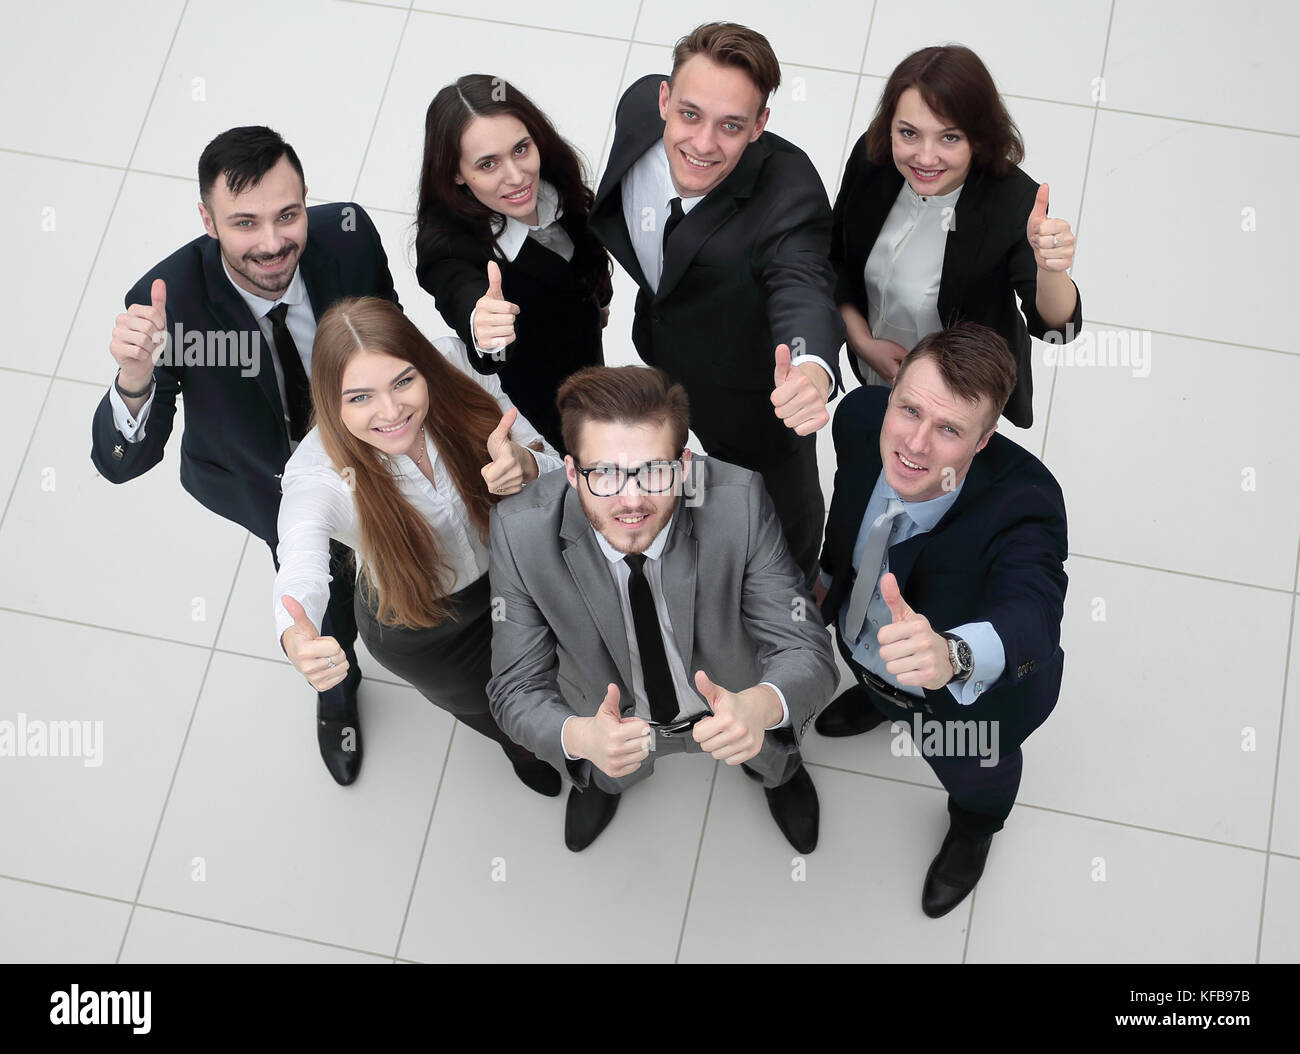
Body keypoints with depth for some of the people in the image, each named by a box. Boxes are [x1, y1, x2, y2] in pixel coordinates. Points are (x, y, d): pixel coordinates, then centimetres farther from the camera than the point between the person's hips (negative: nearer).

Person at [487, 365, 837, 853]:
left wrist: (759, 707, -49)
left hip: (733, 708, 0)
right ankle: (600, 781, 29)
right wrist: (578, 737, -44)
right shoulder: (519, 532, -27)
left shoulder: (741, 504, -30)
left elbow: (806, 652, -25)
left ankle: (777, 770, 28)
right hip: (609, 723, 1)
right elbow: (518, 689, -21)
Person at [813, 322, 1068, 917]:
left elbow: (1031, 615, -63)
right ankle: (876, 697, 79)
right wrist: (829, 570, 10)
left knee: (974, 779, 32)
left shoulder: (1022, 504, -46)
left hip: (964, 697, -3)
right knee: (878, 686, 40)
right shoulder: (860, 416, -30)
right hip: (861, 638, 3)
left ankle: (974, 826, 69)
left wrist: (951, 654, -85)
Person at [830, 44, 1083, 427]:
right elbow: (836, 259, -5)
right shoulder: (870, 158, -21)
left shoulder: (1014, 202, -33)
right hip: (875, 377, 3)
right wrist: (862, 342, -16)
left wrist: (1050, 271, -59)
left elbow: (1055, 328, -37)